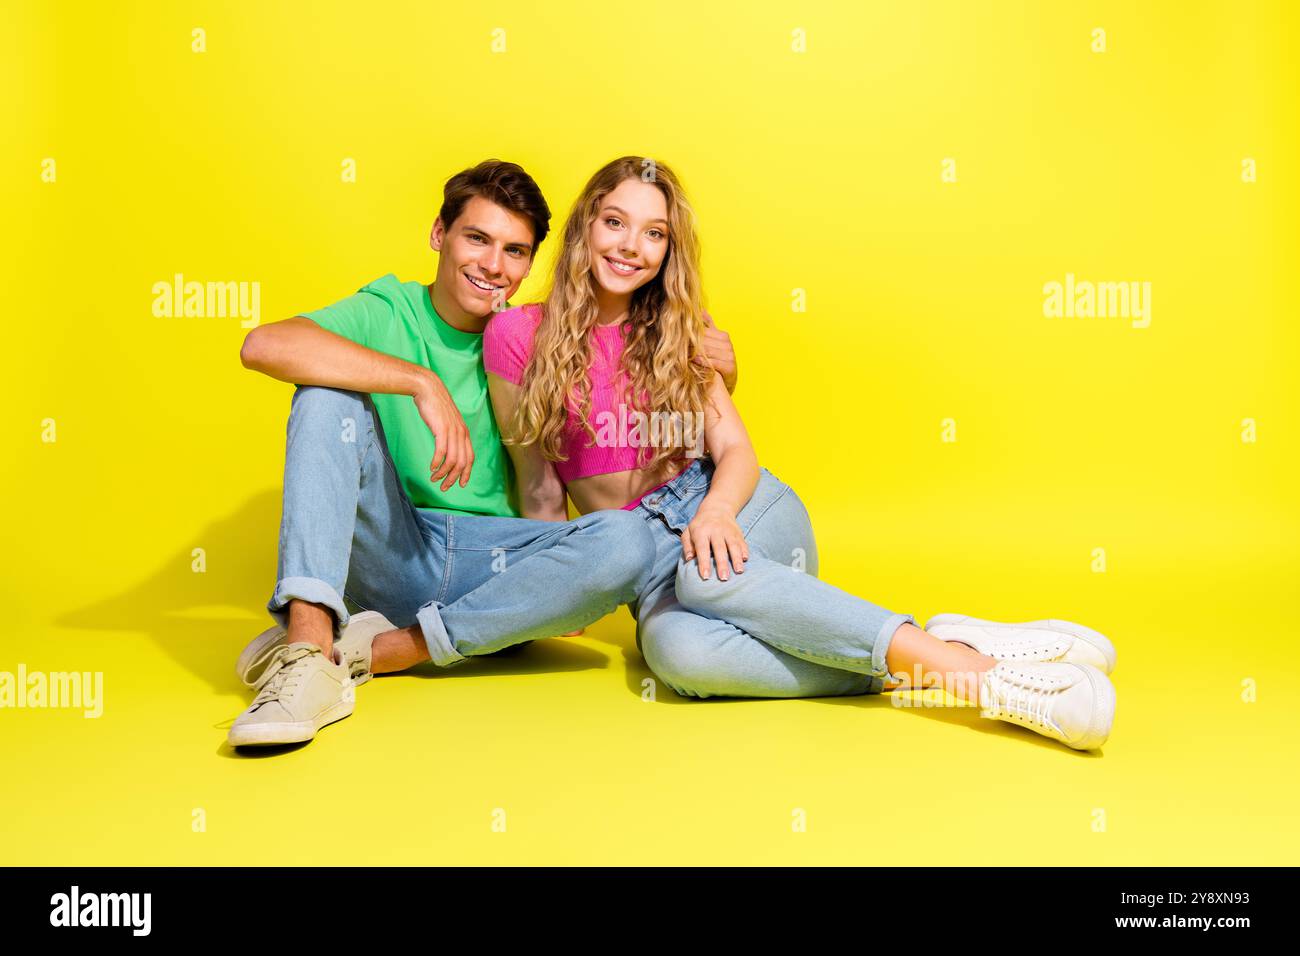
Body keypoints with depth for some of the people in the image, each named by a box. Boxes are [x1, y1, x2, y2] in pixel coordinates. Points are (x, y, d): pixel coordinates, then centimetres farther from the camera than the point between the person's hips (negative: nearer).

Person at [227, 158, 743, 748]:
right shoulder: (387, 313, 0)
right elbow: (261, 346, -22)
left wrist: (714, 369, -10)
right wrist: (422, 382, -29)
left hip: (492, 570, 2)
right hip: (391, 558, -1)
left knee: (627, 540, -26)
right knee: (329, 392, -19)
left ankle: (375, 650, -23)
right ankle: (309, 645, -36)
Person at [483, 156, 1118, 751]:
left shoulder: (673, 333, 8)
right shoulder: (518, 335, 1)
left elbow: (737, 452, 0)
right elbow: (539, 489, 4)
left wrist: (714, 510, -21)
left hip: (731, 507, 1)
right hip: (644, 545, -1)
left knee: (710, 574, -38)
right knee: (675, 648, -38)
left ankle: (975, 667, -39)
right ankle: (910, 666, -39)